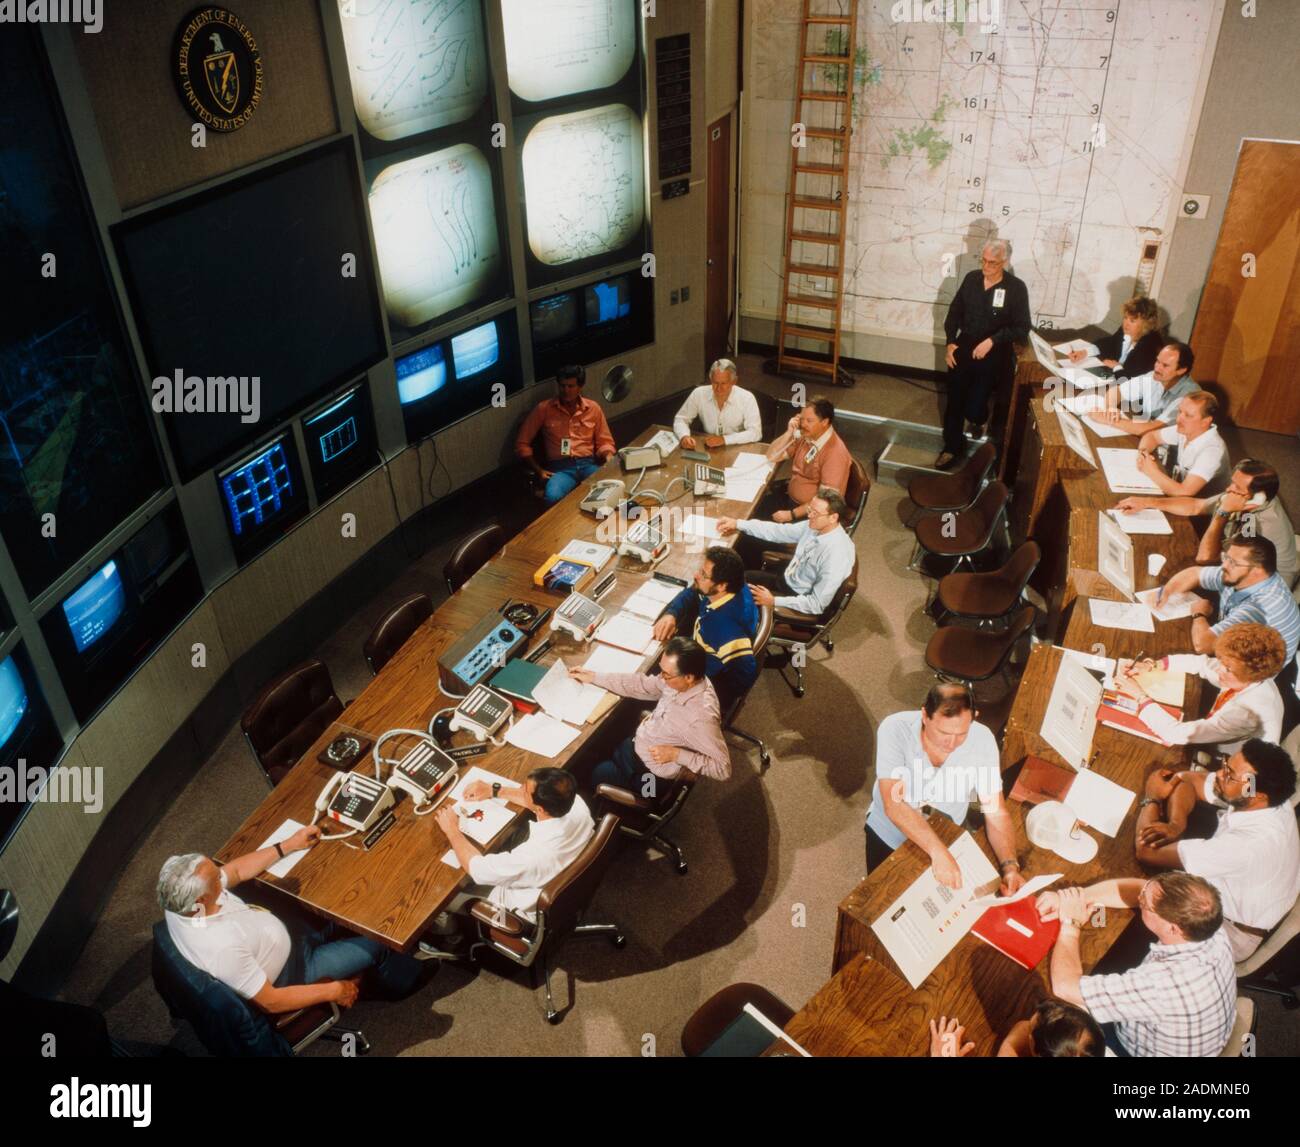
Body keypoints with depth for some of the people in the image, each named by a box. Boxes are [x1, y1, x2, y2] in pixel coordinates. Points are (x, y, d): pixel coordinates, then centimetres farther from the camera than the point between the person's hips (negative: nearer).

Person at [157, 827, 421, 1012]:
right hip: (285, 975, -7)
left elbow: (236, 870, 0)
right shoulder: (222, 948, -41)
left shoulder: (180, 898, -19)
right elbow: (271, 1002, -30)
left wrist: (289, 845, 0)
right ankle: (396, 981, 34)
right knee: (375, 945, 3)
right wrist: (333, 991, -19)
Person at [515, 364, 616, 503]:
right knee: (553, 497, -37)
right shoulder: (543, 409, 6)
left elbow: (604, 442, 16)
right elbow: (522, 443, 8)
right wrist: (538, 470, -3)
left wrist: (609, 460, -6)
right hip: (560, 467, -1)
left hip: (589, 464, 2)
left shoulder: (593, 408, 13)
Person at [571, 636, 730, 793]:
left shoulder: (701, 716, -36)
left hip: (648, 773, -7)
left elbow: (723, 768, -31)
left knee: (594, 776, 6)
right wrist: (593, 677, 1)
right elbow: (641, 684, 1)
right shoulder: (680, 682, -13)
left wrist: (676, 755, -30)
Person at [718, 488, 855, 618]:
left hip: (802, 605, -8)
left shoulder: (837, 554, -33)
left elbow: (817, 605, -28)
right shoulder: (814, 526, -11)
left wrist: (774, 601, -26)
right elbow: (779, 531, 2)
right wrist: (738, 524, -6)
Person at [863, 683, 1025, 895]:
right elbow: (893, 805, -38)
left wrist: (1010, 866, -35)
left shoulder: (982, 740, -25)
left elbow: (996, 812, -20)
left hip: (945, 837, 2)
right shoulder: (894, 729, -33)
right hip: (889, 833, -2)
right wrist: (938, 852, -49)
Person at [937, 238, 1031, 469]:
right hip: (963, 349, 4)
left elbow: (1021, 329, -10)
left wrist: (992, 341, -21)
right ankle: (953, 447, 23)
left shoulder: (1016, 288, -12)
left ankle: (978, 420, 34)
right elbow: (954, 312, 10)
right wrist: (951, 343, 0)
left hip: (994, 356, -3)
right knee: (954, 402, 6)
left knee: (973, 407, -4)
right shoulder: (972, 279, 0)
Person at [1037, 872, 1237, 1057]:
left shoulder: (1165, 983, -44)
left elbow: (1065, 987, -38)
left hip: (1144, 1049, -6)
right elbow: (1134, 888, -9)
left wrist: (1070, 923, -24)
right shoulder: (1202, 918, -25)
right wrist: (1067, 898, -16)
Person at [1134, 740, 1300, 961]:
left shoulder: (1248, 844, -40)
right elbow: (1187, 780, -1)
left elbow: (1147, 853, -32)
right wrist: (1175, 826, -19)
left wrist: (1152, 798, -15)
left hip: (1231, 934, -7)